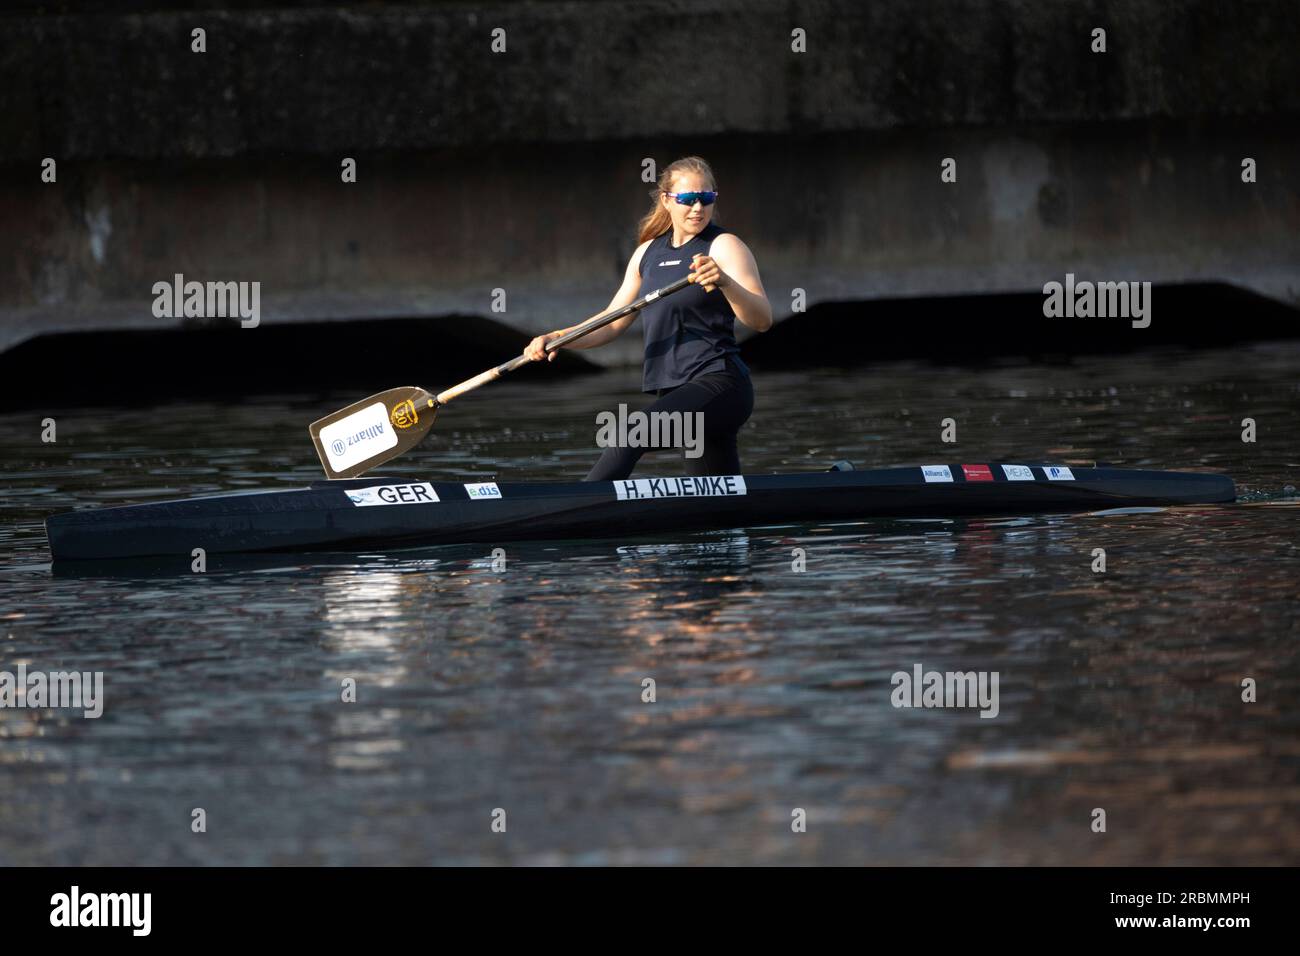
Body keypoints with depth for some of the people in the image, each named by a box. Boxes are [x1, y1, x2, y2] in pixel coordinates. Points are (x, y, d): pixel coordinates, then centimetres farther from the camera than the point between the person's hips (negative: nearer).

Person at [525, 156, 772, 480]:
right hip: (673, 390, 8)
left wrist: (724, 282, -33)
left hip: (718, 384, -8)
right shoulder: (649, 252, 17)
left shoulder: (724, 247, -4)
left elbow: (762, 320, -16)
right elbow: (611, 324, 20)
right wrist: (556, 339, 5)